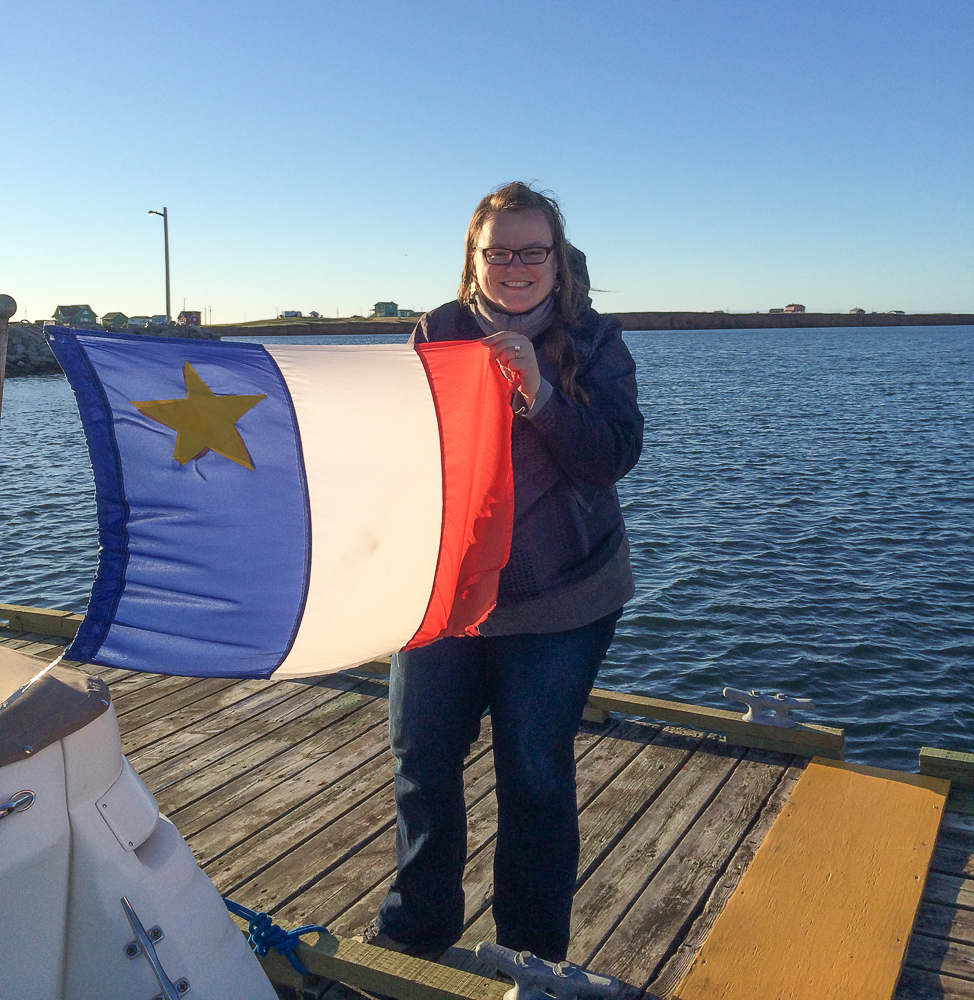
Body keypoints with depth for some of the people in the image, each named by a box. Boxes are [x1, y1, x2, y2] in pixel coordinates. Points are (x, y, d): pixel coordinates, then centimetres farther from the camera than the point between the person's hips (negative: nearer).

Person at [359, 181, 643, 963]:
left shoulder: (594, 342, -2)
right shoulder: (436, 334, 1)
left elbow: (617, 454, -12)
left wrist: (540, 392, -25)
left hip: (559, 602, -2)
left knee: (535, 775, 7)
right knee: (421, 758, 11)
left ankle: (534, 953, 29)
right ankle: (419, 923, 36)